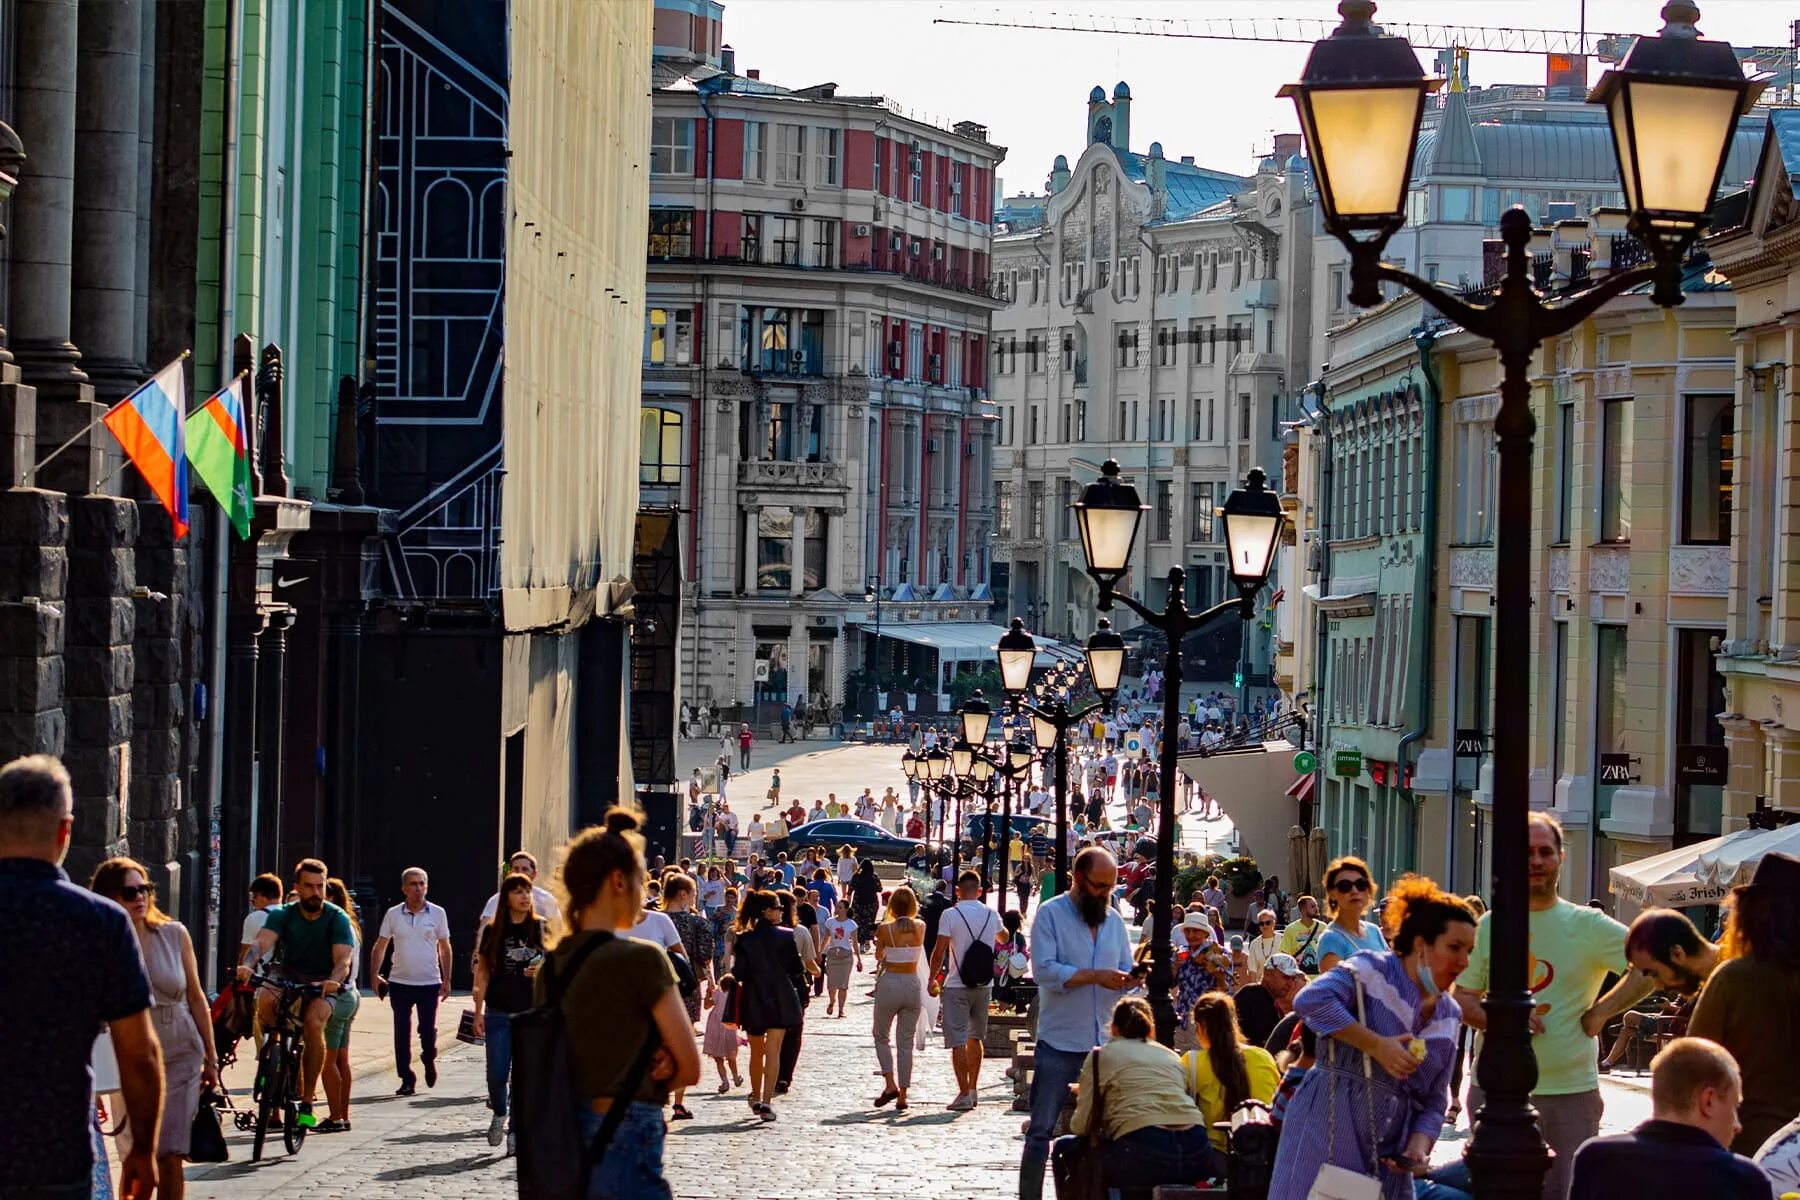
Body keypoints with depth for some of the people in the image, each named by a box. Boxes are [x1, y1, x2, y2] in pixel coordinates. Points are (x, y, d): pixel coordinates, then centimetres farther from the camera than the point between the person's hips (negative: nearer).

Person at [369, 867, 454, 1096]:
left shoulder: (437, 914, 2)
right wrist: (375, 974, -2)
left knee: (428, 1030, -3)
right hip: (399, 983, 1)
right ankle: (406, 1079, 11)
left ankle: (429, 1060, 28)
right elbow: (379, 947, 9)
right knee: (402, 1034, 3)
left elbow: (444, 948, 9)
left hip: (429, 983, -1)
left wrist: (447, 980, 5)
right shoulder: (393, 914, 3)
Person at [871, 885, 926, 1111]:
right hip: (913, 985, 3)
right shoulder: (920, 927, -3)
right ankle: (902, 1096, 6)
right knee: (906, 1042, 9)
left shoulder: (885, 929, -11)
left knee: (881, 1036, 16)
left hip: (889, 984, -3)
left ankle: (890, 1084, -1)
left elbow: (878, 956, 5)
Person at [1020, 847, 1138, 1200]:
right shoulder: (1050, 914, -6)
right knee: (1041, 1130, -2)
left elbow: (1124, 970, 12)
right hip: (1059, 1044, -5)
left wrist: (1131, 977, -12)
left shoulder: (1114, 919, 12)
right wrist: (1095, 976, -23)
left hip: (1103, 1044, 5)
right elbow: (1044, 970, -18)